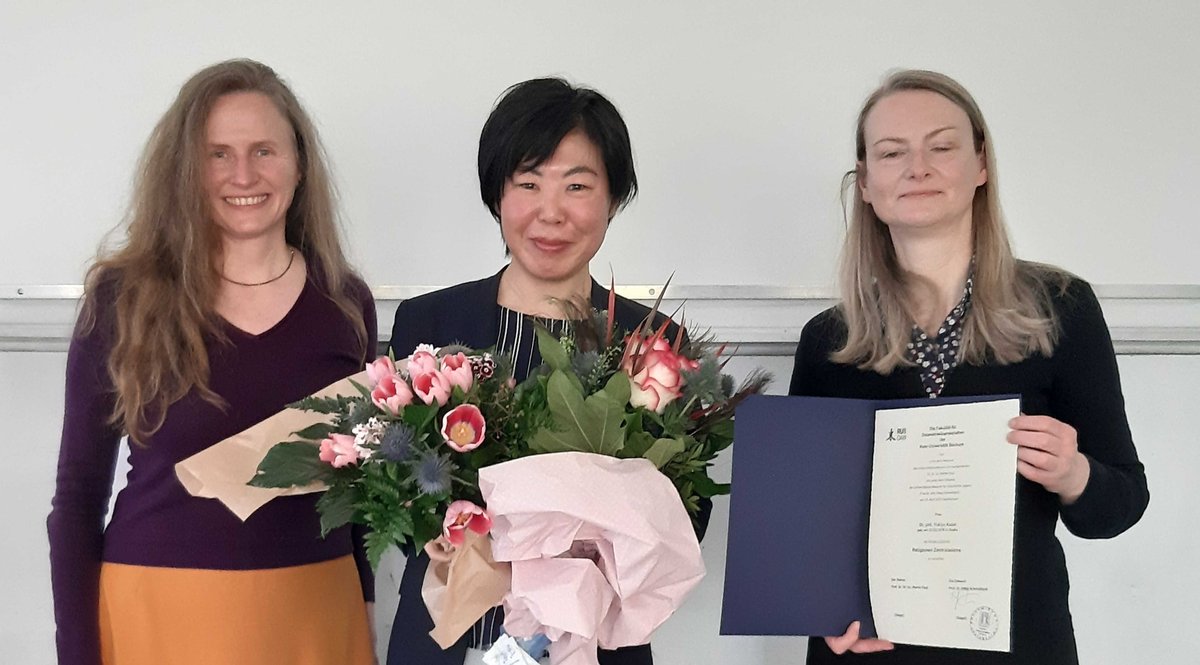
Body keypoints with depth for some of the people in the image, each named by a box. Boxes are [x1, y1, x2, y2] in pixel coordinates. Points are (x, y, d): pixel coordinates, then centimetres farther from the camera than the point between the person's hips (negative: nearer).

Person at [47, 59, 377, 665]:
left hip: (314, 614, 2)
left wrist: (362, 614, 8)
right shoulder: (124, 296, -6)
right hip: (159, 614, -2)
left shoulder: (345, 303, 0)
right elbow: (79, 491, -2)